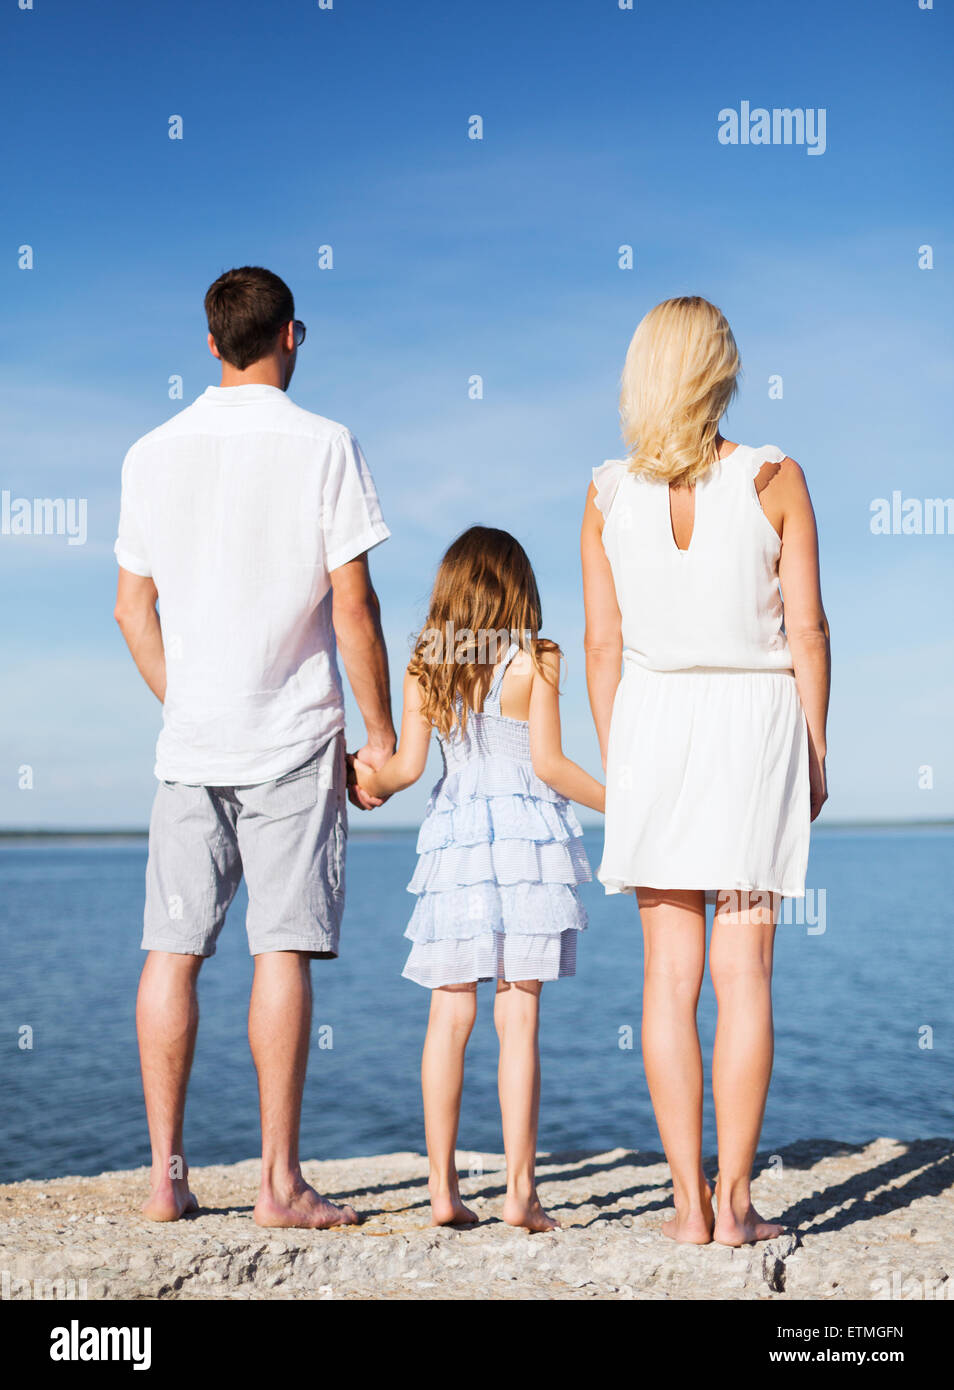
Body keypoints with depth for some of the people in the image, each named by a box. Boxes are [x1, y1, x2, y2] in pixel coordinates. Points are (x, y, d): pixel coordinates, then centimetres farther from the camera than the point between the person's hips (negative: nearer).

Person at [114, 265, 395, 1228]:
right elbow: (352, 606, -8)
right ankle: (279, 1184, 2)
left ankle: (166, 1175, 11)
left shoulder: (152, 454, 7)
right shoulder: (322, 445, -5)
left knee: (172, 949, 7)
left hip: (189, 740, 4)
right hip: (293, 736, -3)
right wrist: (380, 733, 1)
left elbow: (132, 610, 11)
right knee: (283, 949, -2)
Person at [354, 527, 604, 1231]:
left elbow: (407, 766, 3)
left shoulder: (425, 665, 6)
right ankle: (521, 1190, -1)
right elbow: (548, 764, -8)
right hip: (527, 836, -3)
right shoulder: (535, 659, -3)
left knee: (450, 1015, 6)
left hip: (455, 836, 3)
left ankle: (443, 1186, 8)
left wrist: (371, 781, 24)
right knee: (519, 1015, -2)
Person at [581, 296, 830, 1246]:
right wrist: (814, 757, 5)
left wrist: (613, 766, 11)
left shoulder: (608, 496, 1)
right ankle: (734, 1202, 5)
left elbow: (603, 645, 3)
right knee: (742, 969, 2)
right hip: (756, 718, -2)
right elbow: (806, 633, -4)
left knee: (669, 970, 6)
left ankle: (689, 1202, 8)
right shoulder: (774, 480, -4)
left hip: (653, 721, 2)